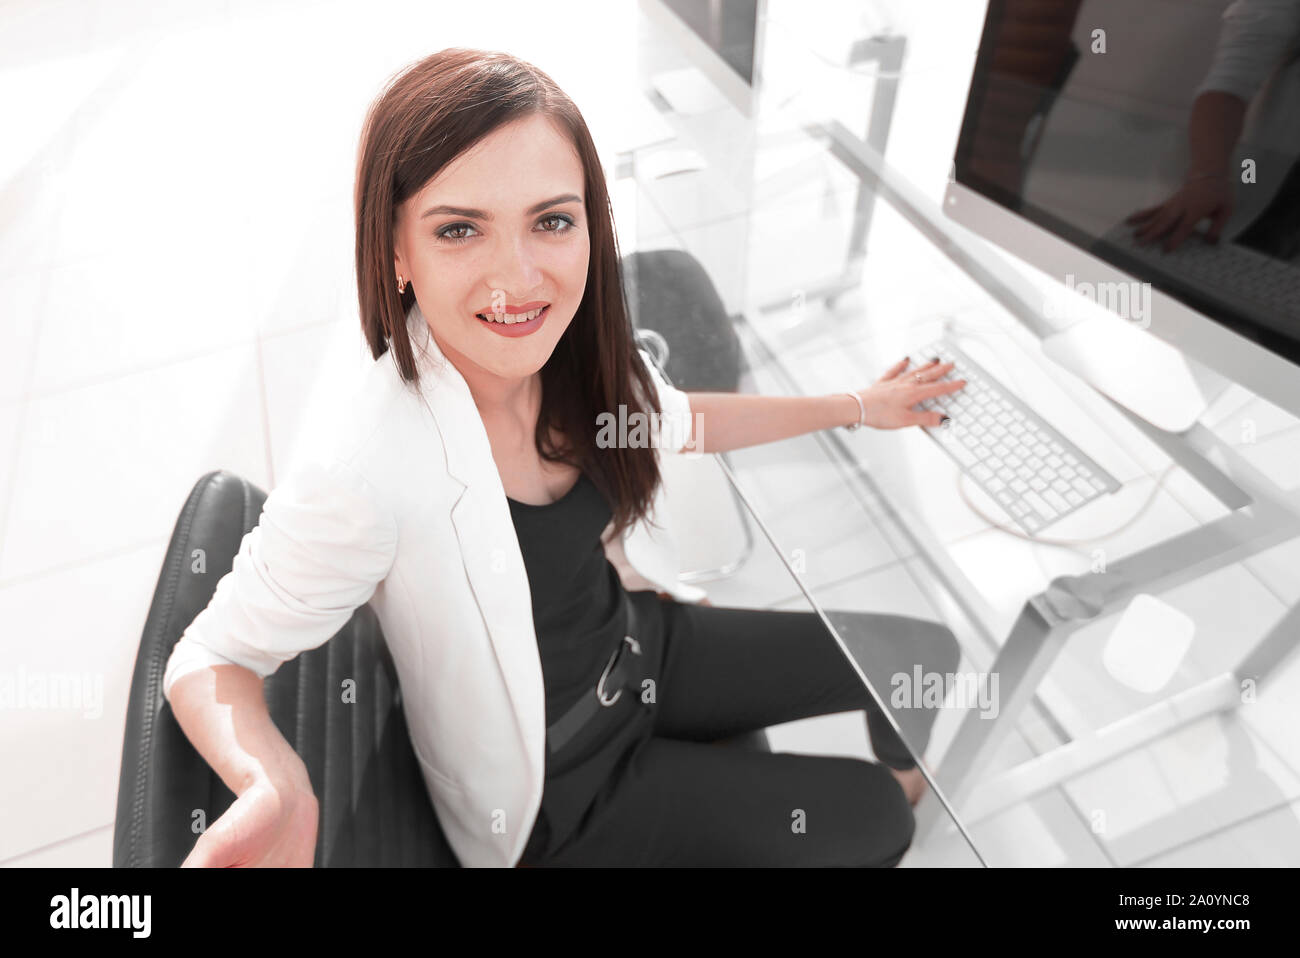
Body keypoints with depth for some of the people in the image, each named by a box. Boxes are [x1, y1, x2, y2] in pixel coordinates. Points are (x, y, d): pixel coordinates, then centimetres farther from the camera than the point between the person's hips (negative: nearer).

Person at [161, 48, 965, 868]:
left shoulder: (580, 356, -17)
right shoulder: (365, 478, -35)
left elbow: (681, 423, 5)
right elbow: (215, 660, -19)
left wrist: (857, 406, 11)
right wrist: (275, 786, -41)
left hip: (644, 641, 5)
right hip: (556, 792, -5)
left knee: (930, 659, 11)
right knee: (868, 823, 0)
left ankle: (900, 777, 46)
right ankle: (883, 804, 39)